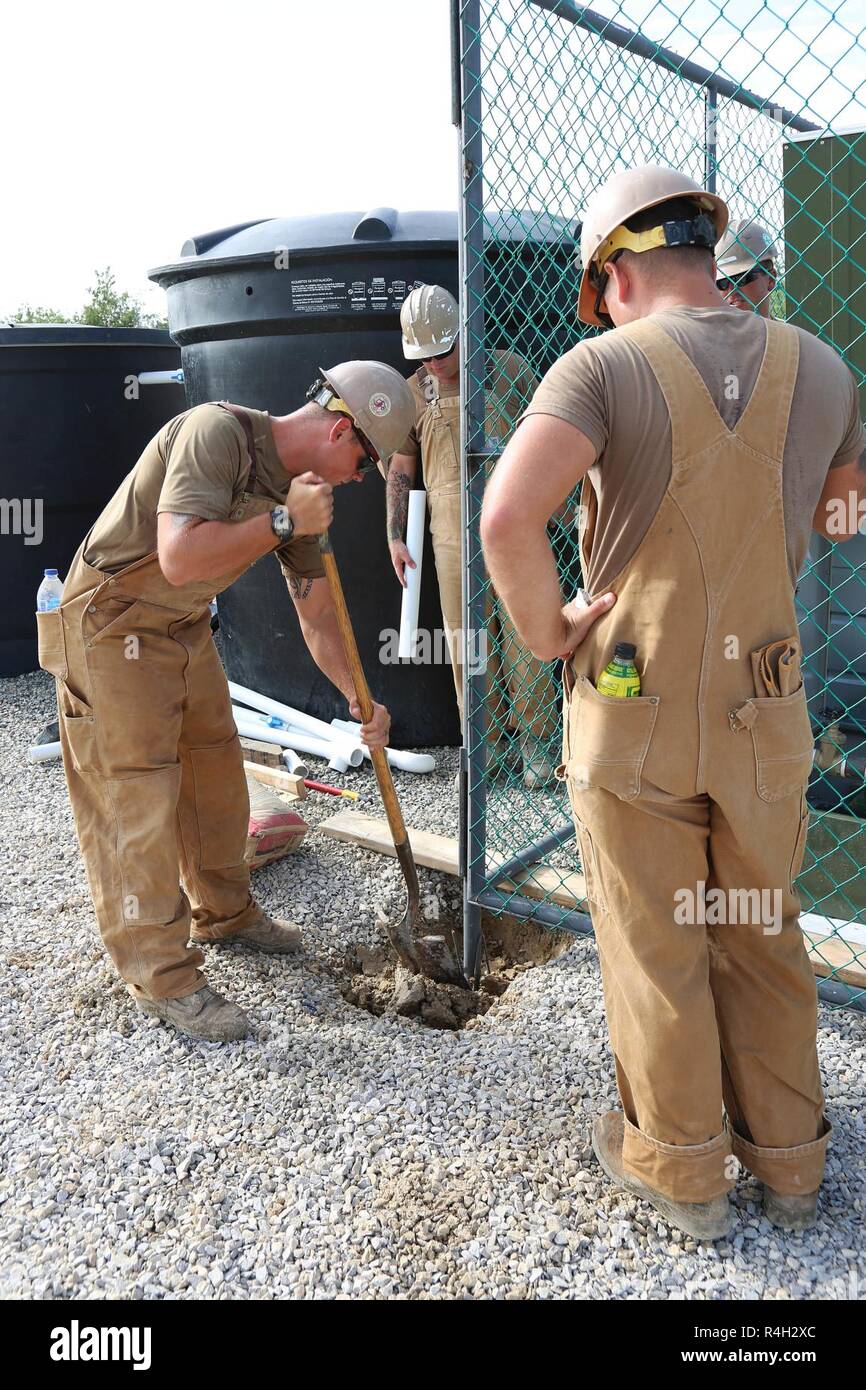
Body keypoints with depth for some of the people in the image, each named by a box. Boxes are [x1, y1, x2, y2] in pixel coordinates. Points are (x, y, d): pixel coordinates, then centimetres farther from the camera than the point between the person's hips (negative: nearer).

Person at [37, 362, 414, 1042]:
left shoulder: (299, 490, 2)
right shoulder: (217, 432, -25)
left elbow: (318, 616, 7)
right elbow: (181, 557, -37)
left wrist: (362, 699, 2)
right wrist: (282, 521, -27)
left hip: (186, 626, 9)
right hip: (111, 624, -9)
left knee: (217, 772, 15)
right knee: (138, 795, -4)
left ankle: (223, 913, 36)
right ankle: (161, 975, 6)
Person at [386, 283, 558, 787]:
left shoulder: (508, 369, 1)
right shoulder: (414, 392, 8)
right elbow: (401, 469, 14)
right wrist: (395, 537, 9)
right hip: (454, 538, 3)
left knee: (523, 641, -1)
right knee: (467, 646, 6)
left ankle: (537, 743, 11)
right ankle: (487, 744, 19)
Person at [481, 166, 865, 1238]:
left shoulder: (606, 365, -13)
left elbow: (507, 516, -28)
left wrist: (547, 631, -13)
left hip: (634, 716, -4)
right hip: (765, 713, 5)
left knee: (656, 951, 13)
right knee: (762, 939, 21)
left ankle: (679, 1168, 33)